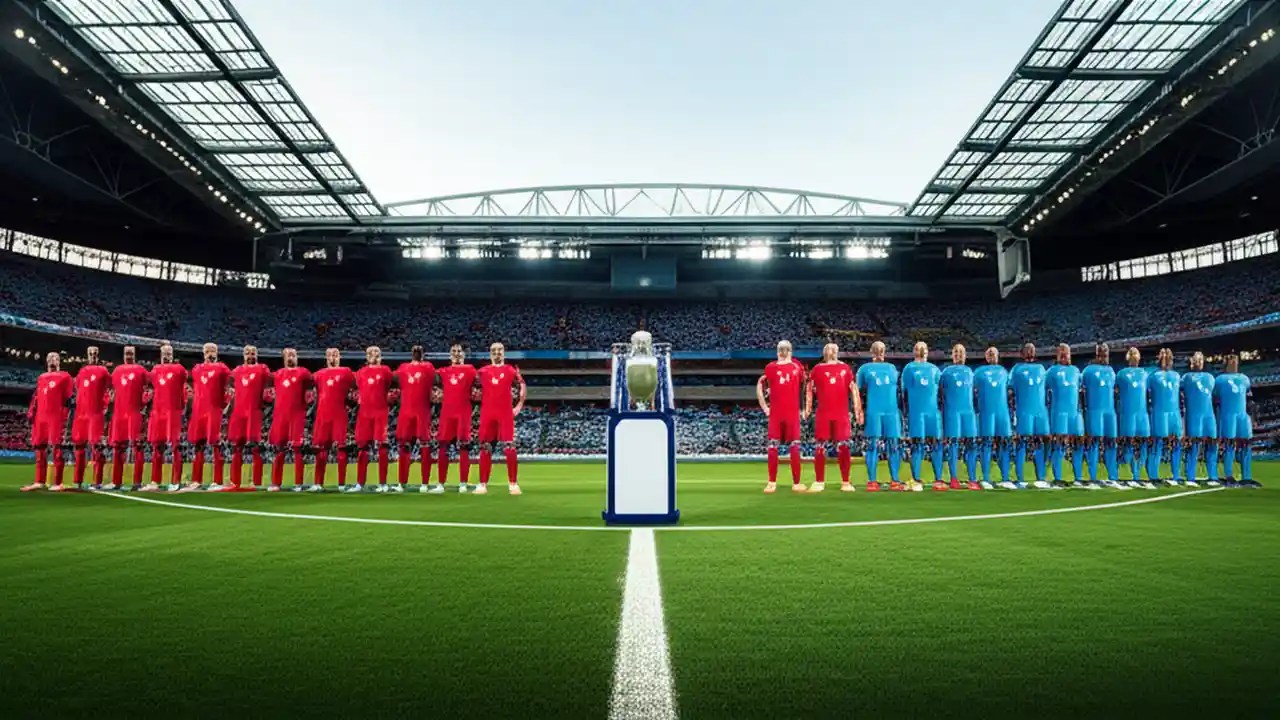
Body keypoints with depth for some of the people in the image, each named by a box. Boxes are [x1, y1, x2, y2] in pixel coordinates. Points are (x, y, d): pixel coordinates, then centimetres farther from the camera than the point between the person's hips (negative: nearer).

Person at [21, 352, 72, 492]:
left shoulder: (65, 376, 2)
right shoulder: (41, 378, 21)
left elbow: (67, 398, -5)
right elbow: (36, 397, 21)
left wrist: (65, 416, -12)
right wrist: (31, 412, 8)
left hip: (56, 417, -7)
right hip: (40, 416, 7)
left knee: (56, 448, -7)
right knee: (39, 448, 7)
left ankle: (57, 483, -6)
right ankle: (39, 482, 12)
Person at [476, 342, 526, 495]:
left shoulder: (511, 370, 8)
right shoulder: (483, 371, 12)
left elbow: (522, 387, 13)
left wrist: (519, 406, 6)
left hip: (506, 413, -2)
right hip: (487, 413, 2)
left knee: (509, 448, -7)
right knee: (485, 448, 4)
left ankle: (513, 483, -2)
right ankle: (483, 484, 9)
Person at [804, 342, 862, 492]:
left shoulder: (844, 368, 9)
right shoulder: (817, 369, 7)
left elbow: (853, 389, 10)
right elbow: (809, 388, 8)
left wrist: (857, 410, 5)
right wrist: (808, 408, 0)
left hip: (842, 414, 1)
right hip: (823, 414, 0)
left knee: (843, 446, 1)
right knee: (820, 446, 0)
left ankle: (845, 482, 9)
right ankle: (819, 482, 9)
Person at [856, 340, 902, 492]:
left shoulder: (892, 368, 20)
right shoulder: (865, 368, 10)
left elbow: (898, 390, 22)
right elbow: (859, 391, 7)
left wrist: (901, 410, 16)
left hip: (892, 411, 3)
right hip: (873, 412, -3)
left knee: (893, 445, 3)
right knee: (873, 445, -5)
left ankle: (894, 480, 8)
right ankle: (871, 481, -3)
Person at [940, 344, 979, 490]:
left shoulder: (969, 371, 18)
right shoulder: (946, 371, 7)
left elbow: (972, 391, 19)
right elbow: (941, 393, 7)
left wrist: (972, 407, 12)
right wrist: (943, 409, 3)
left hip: (968, 411, 4)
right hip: (952, 411, -3)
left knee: (971, 444, -1)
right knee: (953, 443, -4)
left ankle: (972, 480, 2)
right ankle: (954, 479, 0)